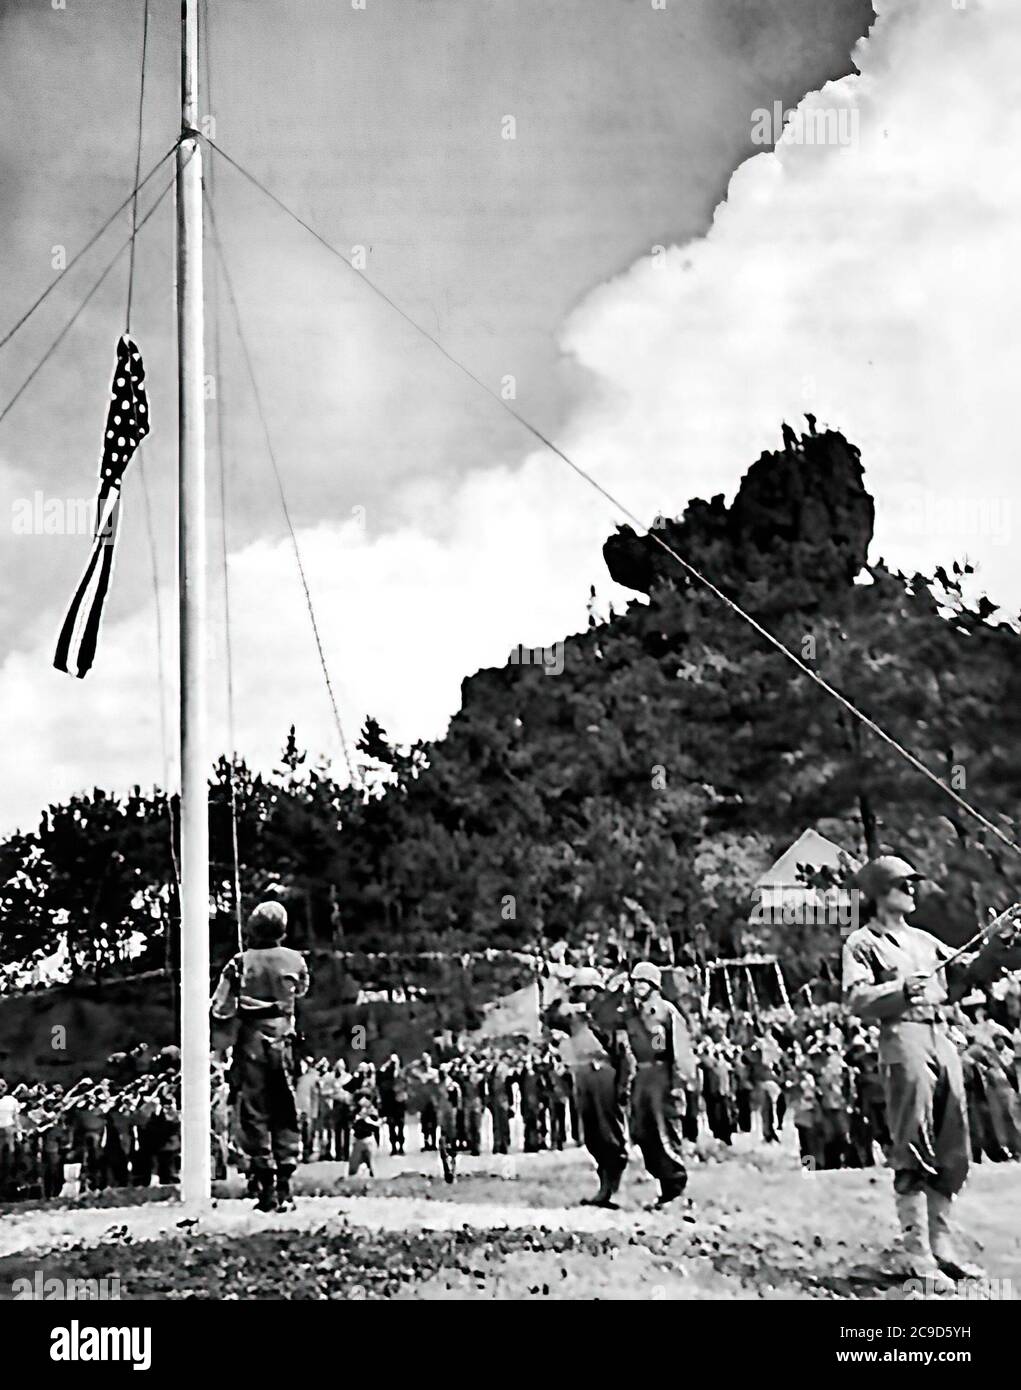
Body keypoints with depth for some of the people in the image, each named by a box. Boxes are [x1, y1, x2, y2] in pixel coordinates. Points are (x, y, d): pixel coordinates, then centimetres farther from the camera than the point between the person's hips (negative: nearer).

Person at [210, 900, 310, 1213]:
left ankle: (266, 1189, 3)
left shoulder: (240, 963, -8)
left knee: (255, 1113, 4)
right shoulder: (295, 960, -2)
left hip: (251, 1040, -2)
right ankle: (284, 1188, 3)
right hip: (283, 1040, 2)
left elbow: (220, 1009, -4)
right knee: (285, 1113, 8)